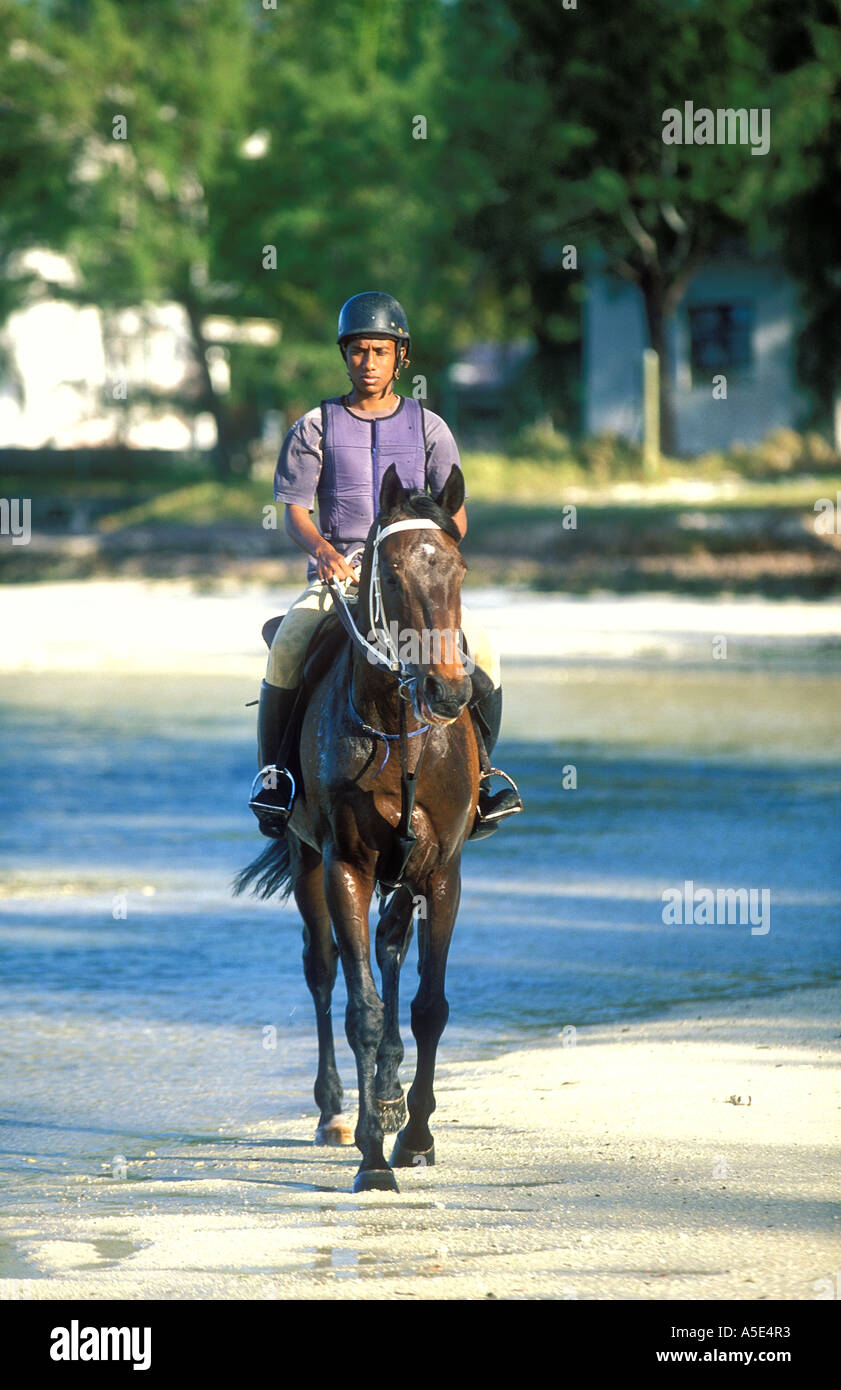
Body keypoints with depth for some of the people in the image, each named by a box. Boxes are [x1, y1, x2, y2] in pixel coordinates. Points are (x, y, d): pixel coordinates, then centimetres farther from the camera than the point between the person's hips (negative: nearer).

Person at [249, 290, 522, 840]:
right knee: (289, 644, -30)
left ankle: (476, 778, -12)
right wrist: (322, 549, -20)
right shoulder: (316, 428, 8)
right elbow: (296, 510, 2)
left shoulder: (428, 427, 11)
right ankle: (272, 774, -16)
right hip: (337, 574, -1)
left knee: (480, 645, -23)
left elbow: (455, 512, 6)